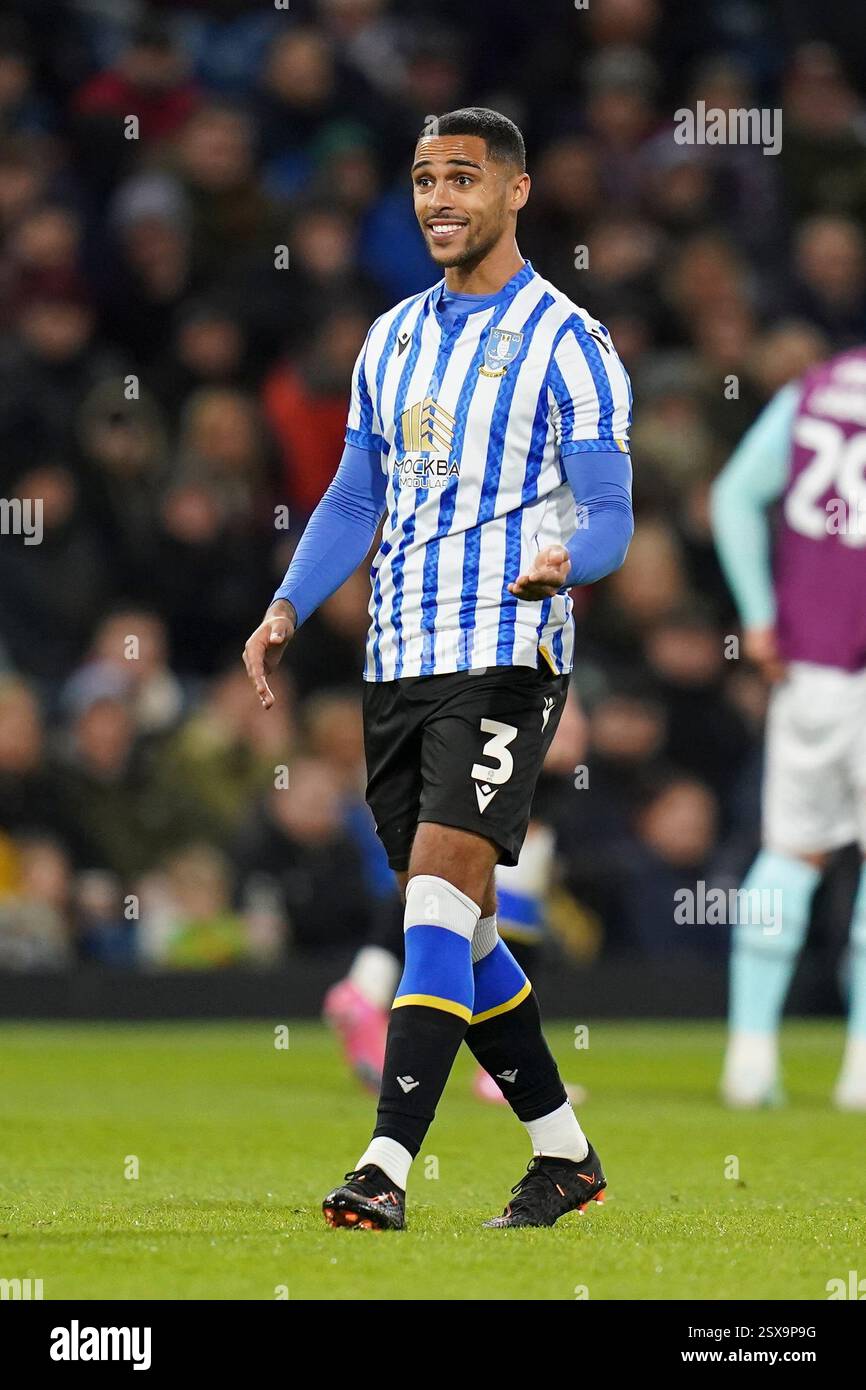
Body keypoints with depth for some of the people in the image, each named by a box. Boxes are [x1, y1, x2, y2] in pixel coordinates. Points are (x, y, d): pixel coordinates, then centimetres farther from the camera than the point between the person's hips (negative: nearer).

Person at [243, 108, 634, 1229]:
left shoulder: (566, 343, -4)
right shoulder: (393, 338, 16)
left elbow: (609, 519, -7)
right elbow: (354, 499, 20)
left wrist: (560, 562, -29)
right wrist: (286, 611, 5)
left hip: (504, 659, -7)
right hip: (398, 663, 7)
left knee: (438, 903, -17)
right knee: (455, 927, 9)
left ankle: (388, 1167, -22)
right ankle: (563, 1153, 21)